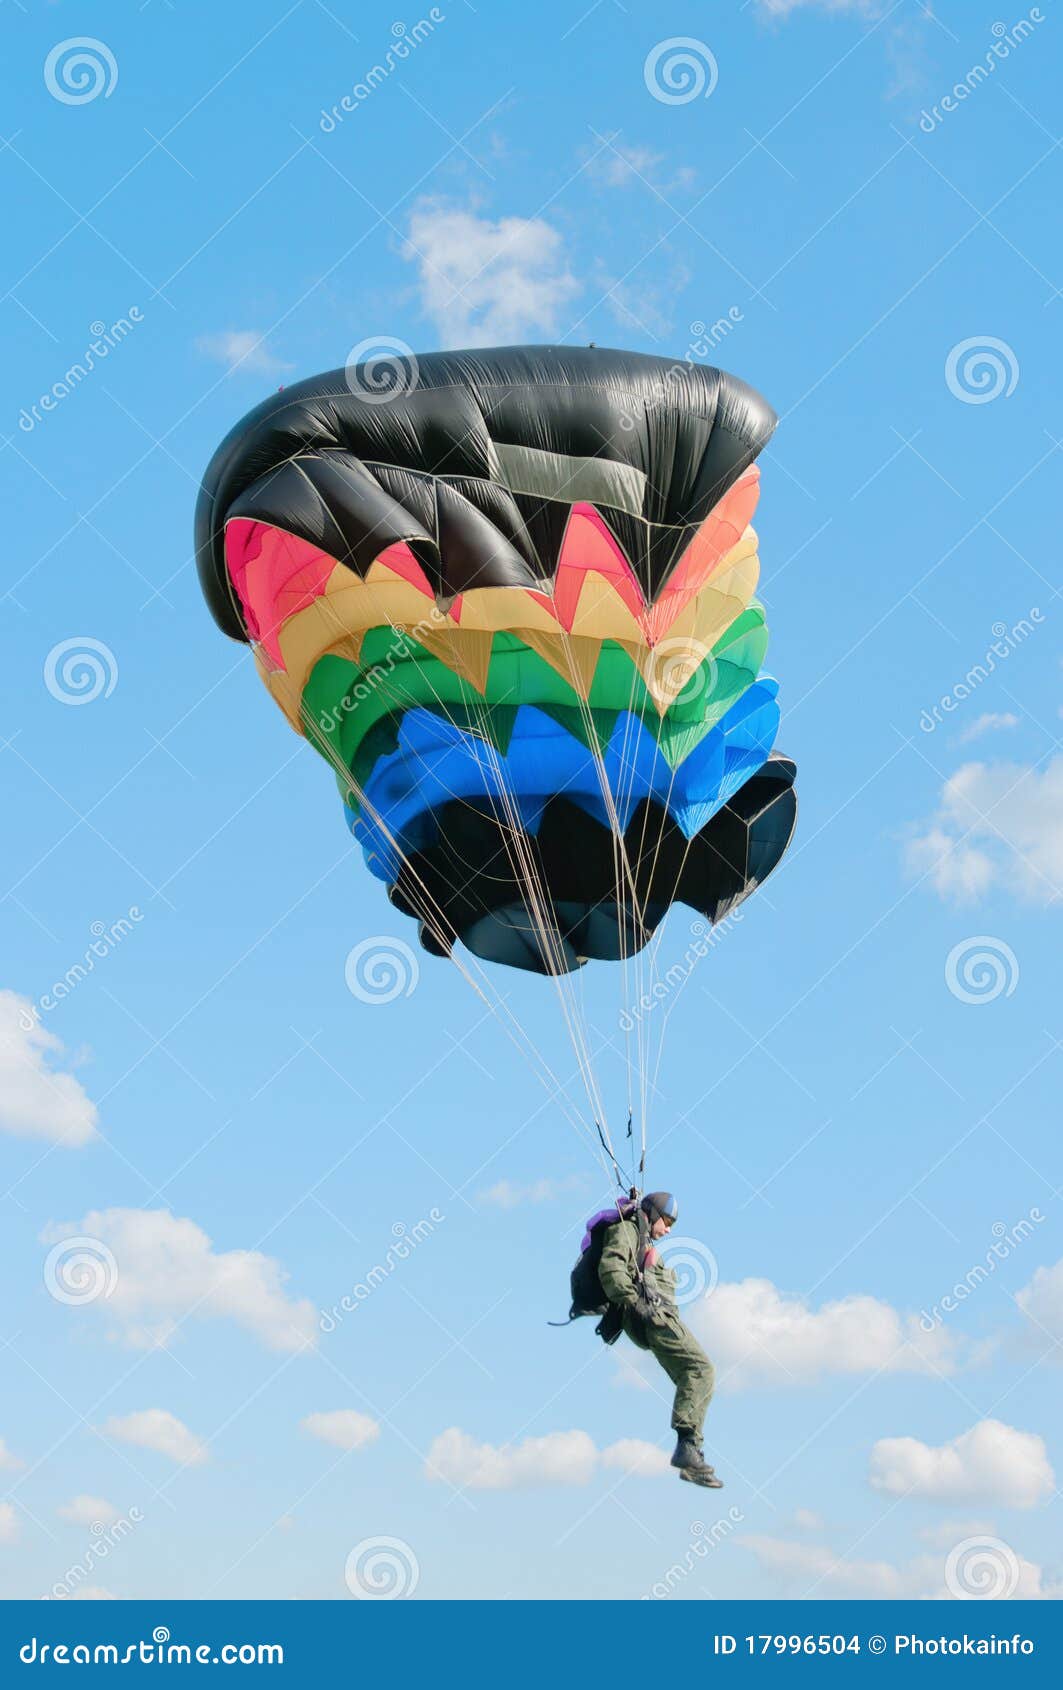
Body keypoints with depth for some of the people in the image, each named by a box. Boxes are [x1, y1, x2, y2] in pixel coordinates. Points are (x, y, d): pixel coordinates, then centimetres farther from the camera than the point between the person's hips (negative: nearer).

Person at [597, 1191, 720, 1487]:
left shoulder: (646, 1245, 35)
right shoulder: (625, 1230, 3)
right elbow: (610, 1268, -14)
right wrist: (633, 1300, -23)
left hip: (662, 1315, 10)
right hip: (651, 1313, -10)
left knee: (692, 1380, 4)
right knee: (701, 1368, -22)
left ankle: (692, 1462, 2)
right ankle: (687, 1447, -30)